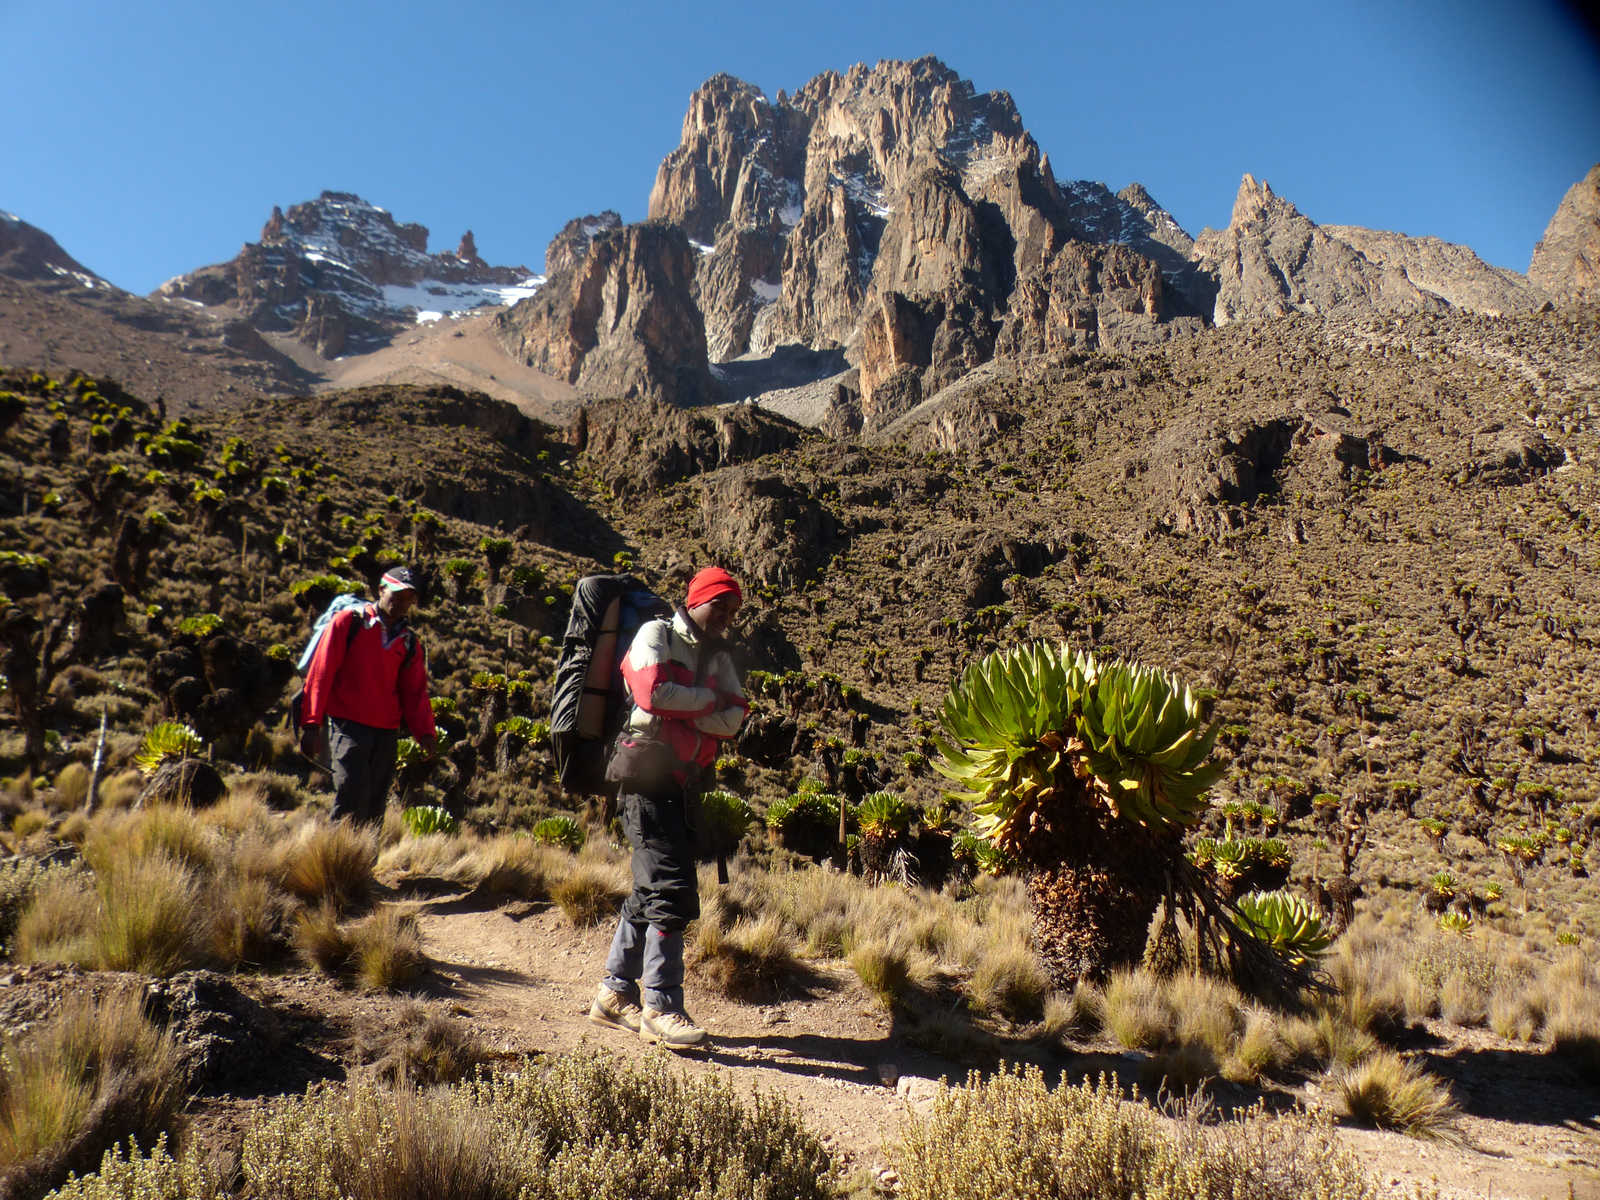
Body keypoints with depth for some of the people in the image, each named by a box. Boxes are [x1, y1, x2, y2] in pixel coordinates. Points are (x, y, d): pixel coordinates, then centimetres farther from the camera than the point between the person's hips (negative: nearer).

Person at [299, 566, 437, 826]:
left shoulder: (410, 643, 15)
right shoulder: (349, 622, 2)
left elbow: (415, 692, 14)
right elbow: (320, 674, 0)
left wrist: (425, 732, -3)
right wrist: (312, 723, -7)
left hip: (387, 733, 5)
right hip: (348, 725, -4)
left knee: (374, 806, 6)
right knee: (352, 800, -13)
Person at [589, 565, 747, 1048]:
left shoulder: (720, 656, 18)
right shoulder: (657, 634, -1)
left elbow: (734, 719, 3)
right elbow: (652, 692, -19)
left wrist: (683, 715, -12)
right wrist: (708, 701, -7)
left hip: (684, 782, 8)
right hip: (647, 775, -8)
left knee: (652, 889, 12)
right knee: (670, 887, -12)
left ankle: (615, 993, 23)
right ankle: (661, 1007, -6)